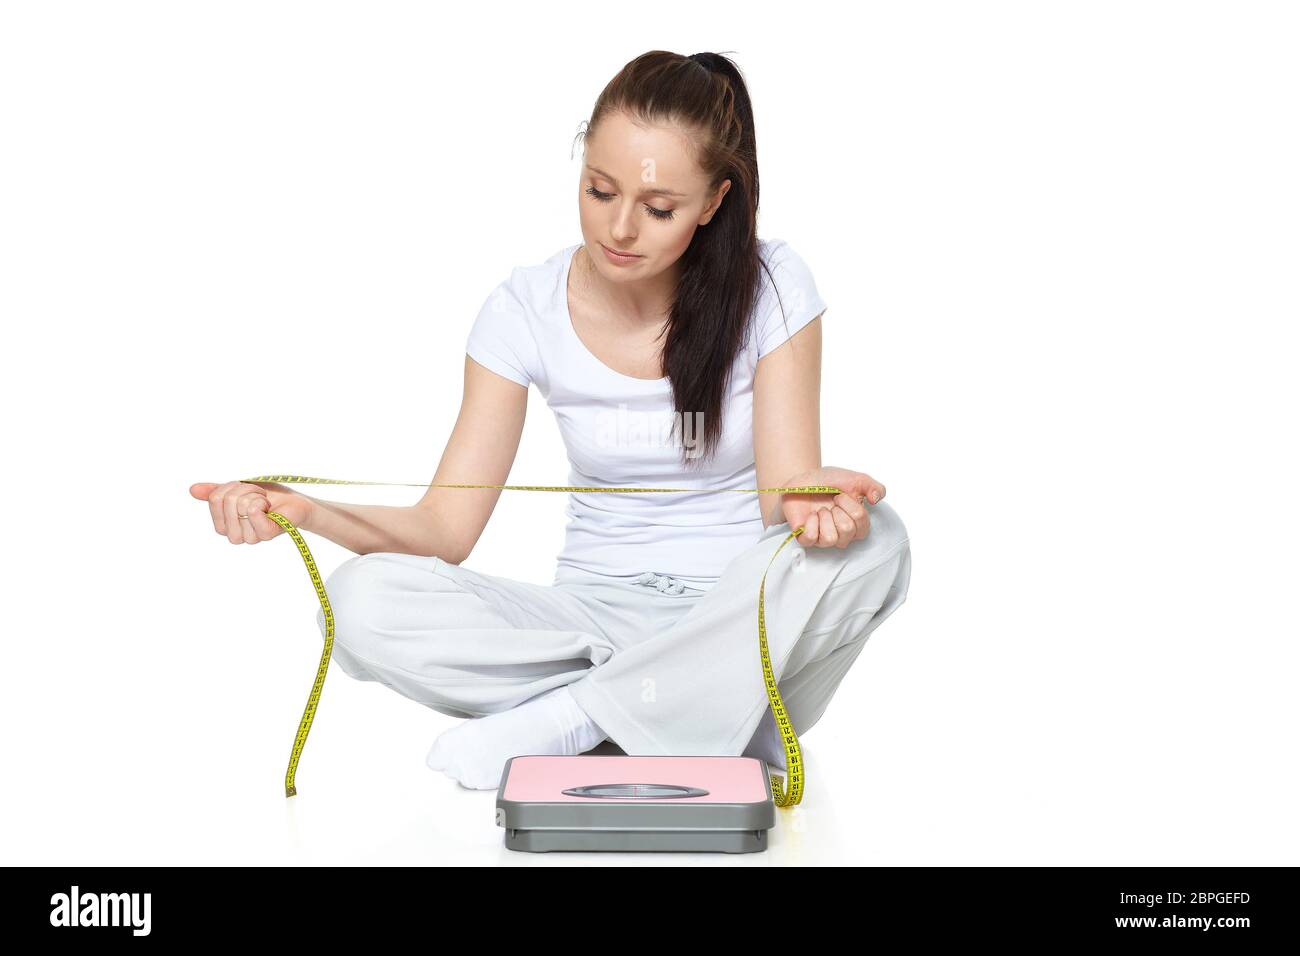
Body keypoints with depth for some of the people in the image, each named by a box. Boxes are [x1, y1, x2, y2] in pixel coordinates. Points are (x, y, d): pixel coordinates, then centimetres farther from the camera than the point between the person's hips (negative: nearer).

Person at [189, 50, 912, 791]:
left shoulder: (770, 286, -9)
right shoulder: (527, 309, -6)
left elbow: (787, 494, -14)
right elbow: (447, 527, -9)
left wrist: (815, 502, -39)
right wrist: (308, 511, -28)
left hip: (742, 612, 0)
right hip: (600, 612, 1)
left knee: (872, 539, -34)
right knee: (363, 599, -23)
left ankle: (566, 719, -23)